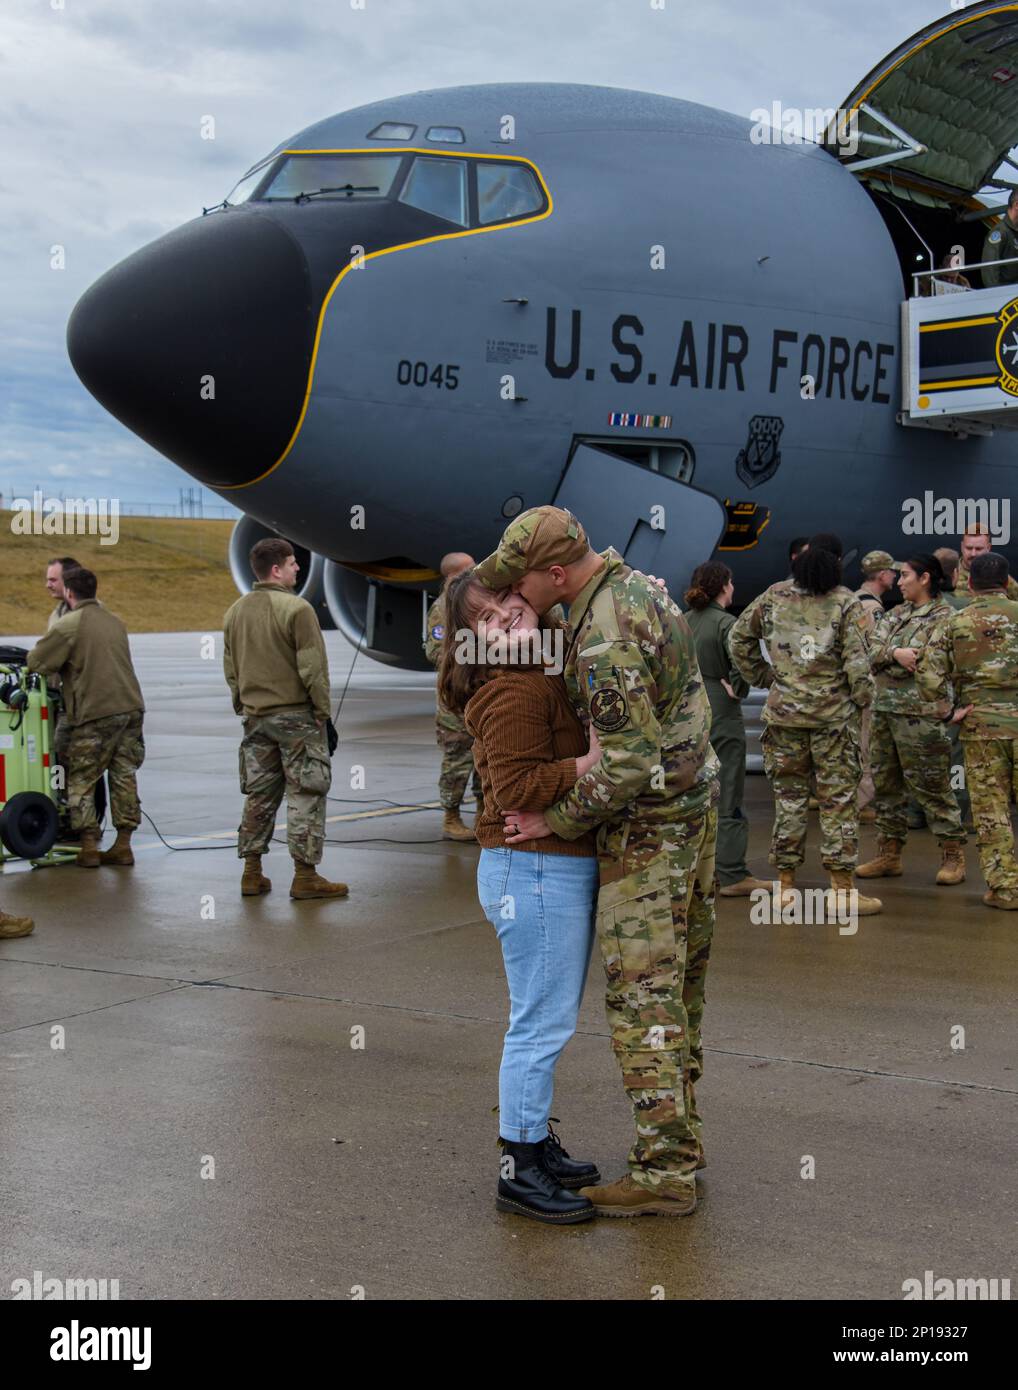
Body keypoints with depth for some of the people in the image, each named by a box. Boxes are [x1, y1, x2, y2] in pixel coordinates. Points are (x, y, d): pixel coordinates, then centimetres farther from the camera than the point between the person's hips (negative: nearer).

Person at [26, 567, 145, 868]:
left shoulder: (68, 625, -7)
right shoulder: (114, 621, 16)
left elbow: (35, 662, -4)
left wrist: (56, 668, 16)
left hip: (95, 712, -6)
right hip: (131, 707, 6)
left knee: (81, 781, 5)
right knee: (124, 777, 10)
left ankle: (89, 846, 1)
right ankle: (123, 844, 10)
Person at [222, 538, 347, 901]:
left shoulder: (235, 612, 10)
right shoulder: (296, 608, -13)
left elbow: (230, 668, 15)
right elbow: (313, 667, -15)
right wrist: (323, 712, -8)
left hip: (256, 717, 7)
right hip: (296, 715, -7)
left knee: (259, 795, 13)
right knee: (305, 793, -2)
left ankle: (252, 873, 16)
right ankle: (305, 875, -2)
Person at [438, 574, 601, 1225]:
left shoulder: (556, 665, 10)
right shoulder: (511, 693, -19)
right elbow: (518, 787, -26)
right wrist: (592, 762, -24)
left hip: (567, 867, 10)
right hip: (534, 871, -10)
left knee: (551, 1019, 19)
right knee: (542, 1022, -4)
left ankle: (538, 1143, 32)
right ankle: (521, 1171, 7)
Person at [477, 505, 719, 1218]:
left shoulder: (603, 642, -24)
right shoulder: (638, 585, 7)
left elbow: (630, 763, -26)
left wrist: (555, 821, -15)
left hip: (648, 824, -10)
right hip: (695, 798, 10)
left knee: (642, 994, -5)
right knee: (680, 979, 15)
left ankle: (665, 1173, -2)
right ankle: (681, 1140, 25)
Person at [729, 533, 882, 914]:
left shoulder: (774, 596, 4)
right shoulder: (846, 603, -7)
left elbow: (739, 638, 11)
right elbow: (857, 660, -11)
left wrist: (761, 676, 16)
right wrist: (863, 699, 3)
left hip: (783, 711, 3)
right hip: (834, 713, -3)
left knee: (788, 797, 10)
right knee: (838, 800, 3)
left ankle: (786, 886, 13)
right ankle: (842, 889, 5)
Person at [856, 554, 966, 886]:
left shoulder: (943, 617, -6)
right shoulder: (897, 613, 15)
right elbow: (873, 652, 4)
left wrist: (887, 662, -10)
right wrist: (896, 653, -15)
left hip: (919, 714, -8)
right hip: (884, 709, 8)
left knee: (930, 785, -5)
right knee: (885, 782, 12)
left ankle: (953, 855, 4)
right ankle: (889, 854, 21)